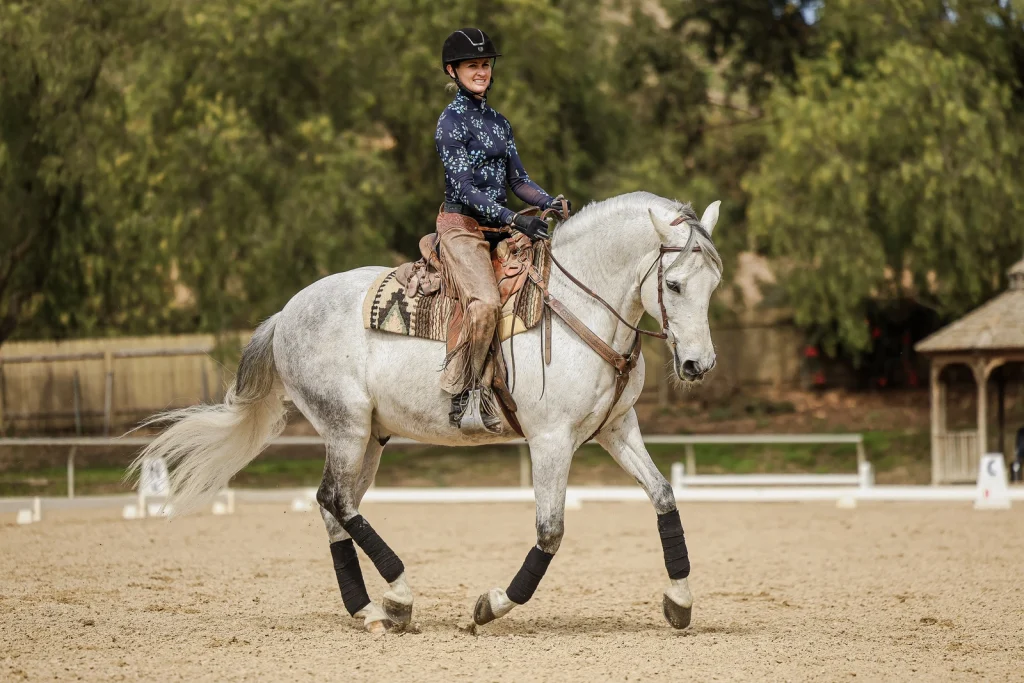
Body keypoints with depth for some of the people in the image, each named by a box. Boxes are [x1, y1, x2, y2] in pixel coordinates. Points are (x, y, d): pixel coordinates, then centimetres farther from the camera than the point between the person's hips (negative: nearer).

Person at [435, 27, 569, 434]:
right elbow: (465, 189, -15)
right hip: (462, 228, -8)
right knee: (485, 303, -30)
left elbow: (517, 180, 17)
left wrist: (551, 203, -3)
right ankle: (463, 396, -22)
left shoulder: (498, 122, 16)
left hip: (499, 230, 8)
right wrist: (515, 220, -24)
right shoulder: (452, 122, -7)